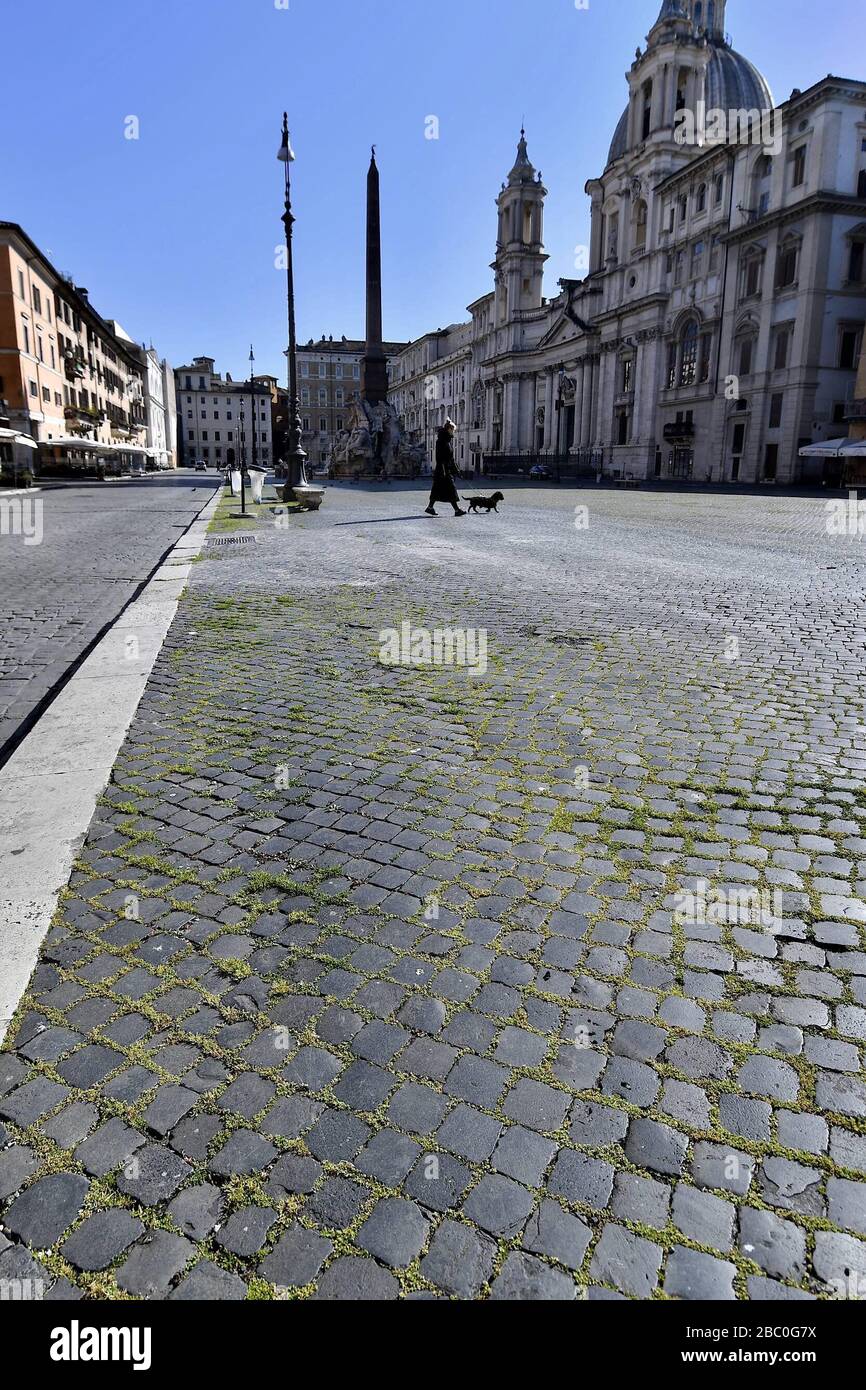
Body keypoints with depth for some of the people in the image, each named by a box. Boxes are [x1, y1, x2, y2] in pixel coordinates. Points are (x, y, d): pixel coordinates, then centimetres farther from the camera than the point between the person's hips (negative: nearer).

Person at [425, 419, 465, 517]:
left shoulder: (450, 439, 16)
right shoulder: (441, 440, -13)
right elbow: (439, 456, -18)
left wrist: (456, 469, 21)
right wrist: (442, 469, -24)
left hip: (449, 468, 9)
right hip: (443, 468, -9)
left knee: (438, 489, 12)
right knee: (450, 488, -10)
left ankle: (430, 507, 18)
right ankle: (457, 509, -11)